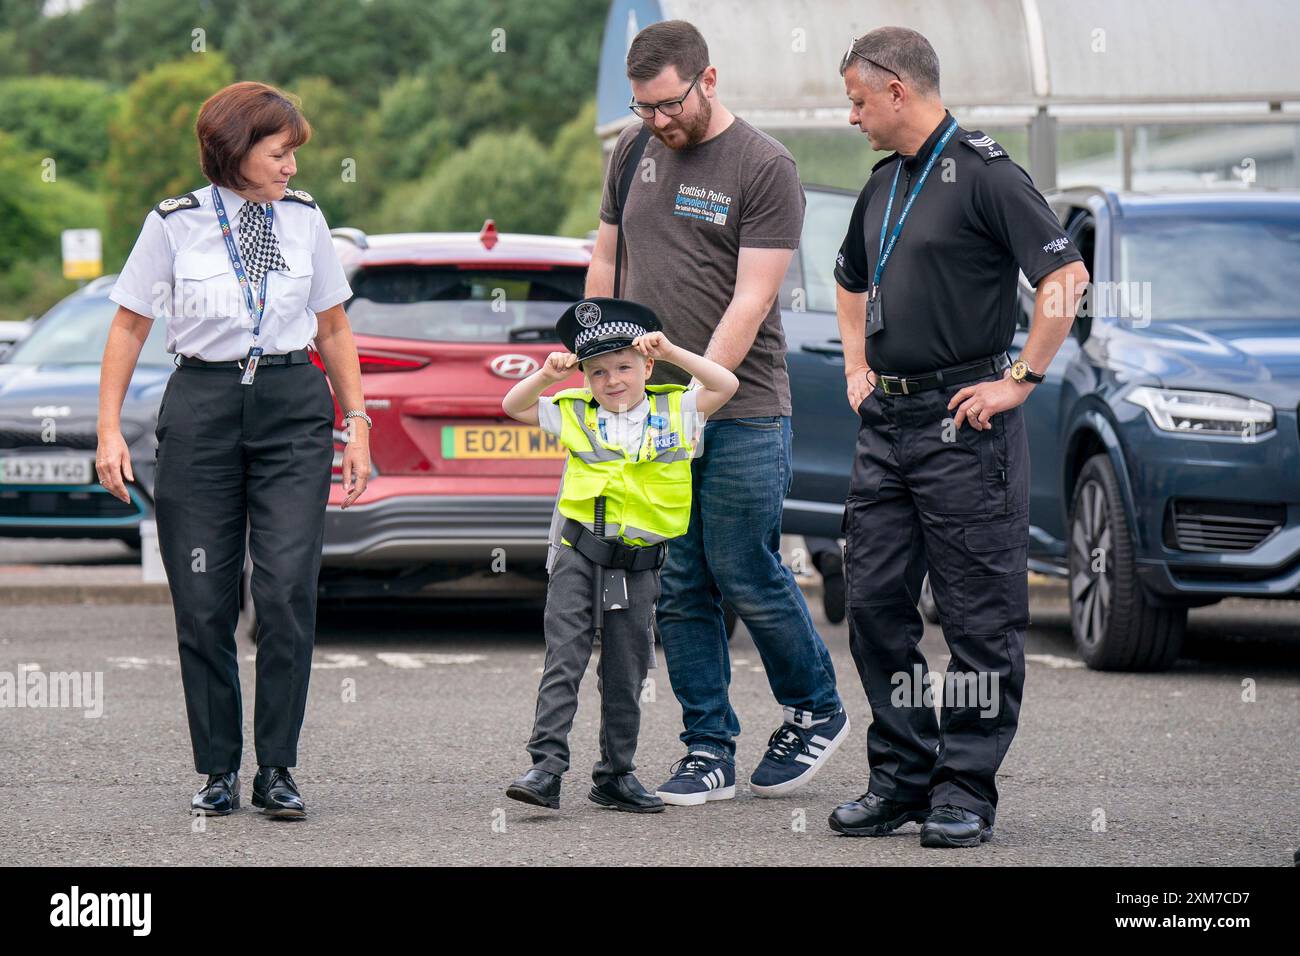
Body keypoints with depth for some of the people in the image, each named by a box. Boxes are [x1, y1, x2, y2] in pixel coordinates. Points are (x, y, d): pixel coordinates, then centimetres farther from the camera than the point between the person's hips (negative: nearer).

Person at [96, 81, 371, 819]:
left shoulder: (305, 219, 6)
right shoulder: (175, 224, -2)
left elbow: (334, 328, 15)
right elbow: (130, 326, 5)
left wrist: (357, 421, 10)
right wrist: (110, 429, 0)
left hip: (293, 407, 1)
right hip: (203, 406, -1)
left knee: (288, 590, -10)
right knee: (203, 602, 1)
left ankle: (278, 770, -2)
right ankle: (219, 771, 12)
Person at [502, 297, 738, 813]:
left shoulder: (675, 411, 4)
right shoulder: (573, 414, 4)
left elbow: (726, 385, -3)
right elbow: (513, 406, 8)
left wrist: (670, 351, -8)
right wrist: (546, 376, -9)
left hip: (638, 568, 1)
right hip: (579, 557, -1)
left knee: (625, 677, 10)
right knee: (563, 663, -10)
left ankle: (616, 775, 20)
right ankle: (546, 768, -14)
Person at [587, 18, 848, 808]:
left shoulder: (765, 167, -8)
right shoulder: (634, 151, 11)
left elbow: (751, 301, -13)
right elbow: (606, 260, 20)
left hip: (743, 410, -5)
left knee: (748, 577, -2)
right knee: (678, 587, 4)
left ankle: (816, 712, 20)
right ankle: (709, 752, 10)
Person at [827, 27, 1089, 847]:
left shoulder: (983, 173, -10)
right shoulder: (884, 184, 16)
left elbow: (1067, 275, -18)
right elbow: (852, 282, 35)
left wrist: (1020, 380, -16)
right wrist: (858, 366, 21)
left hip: (963, 426, -9)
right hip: (887, 424, 9)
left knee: (981, 617, -3)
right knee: (876, 604, 8)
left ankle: (967, 789, 0)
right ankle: (902, 778, 16)